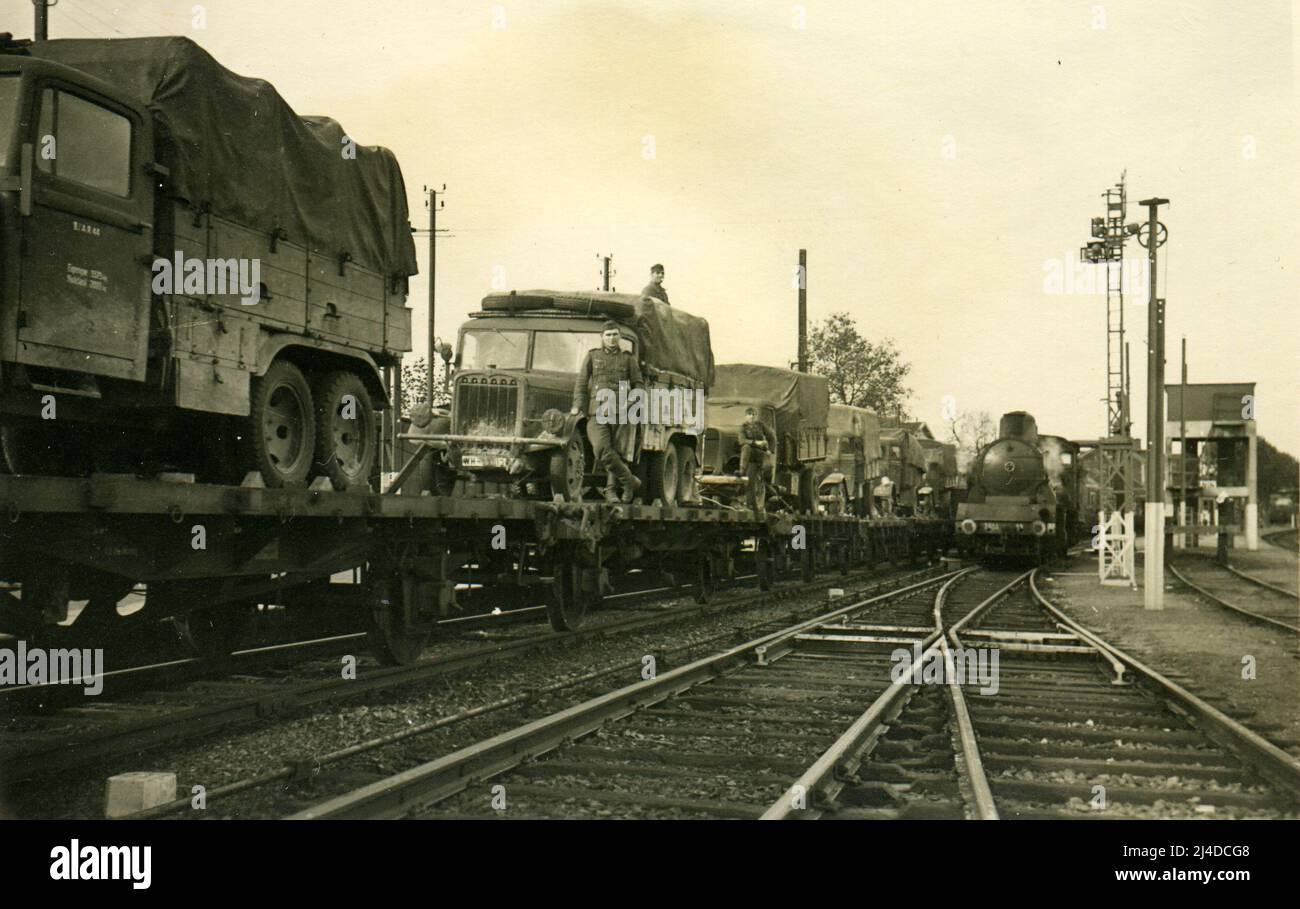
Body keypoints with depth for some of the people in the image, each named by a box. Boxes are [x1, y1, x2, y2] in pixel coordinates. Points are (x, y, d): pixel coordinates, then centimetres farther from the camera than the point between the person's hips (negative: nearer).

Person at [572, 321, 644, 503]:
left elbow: (638, 384, 15)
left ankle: (610, 491, 10)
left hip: (620, 412, 1)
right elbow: (581, 383, 12)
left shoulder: (628, 358, 14)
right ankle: (630, 480, -7)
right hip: (597, 412, -1)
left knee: (615, 452, 0)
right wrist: (577, 406, 2)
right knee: (602, 450, -19)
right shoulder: (592, 355, 13)